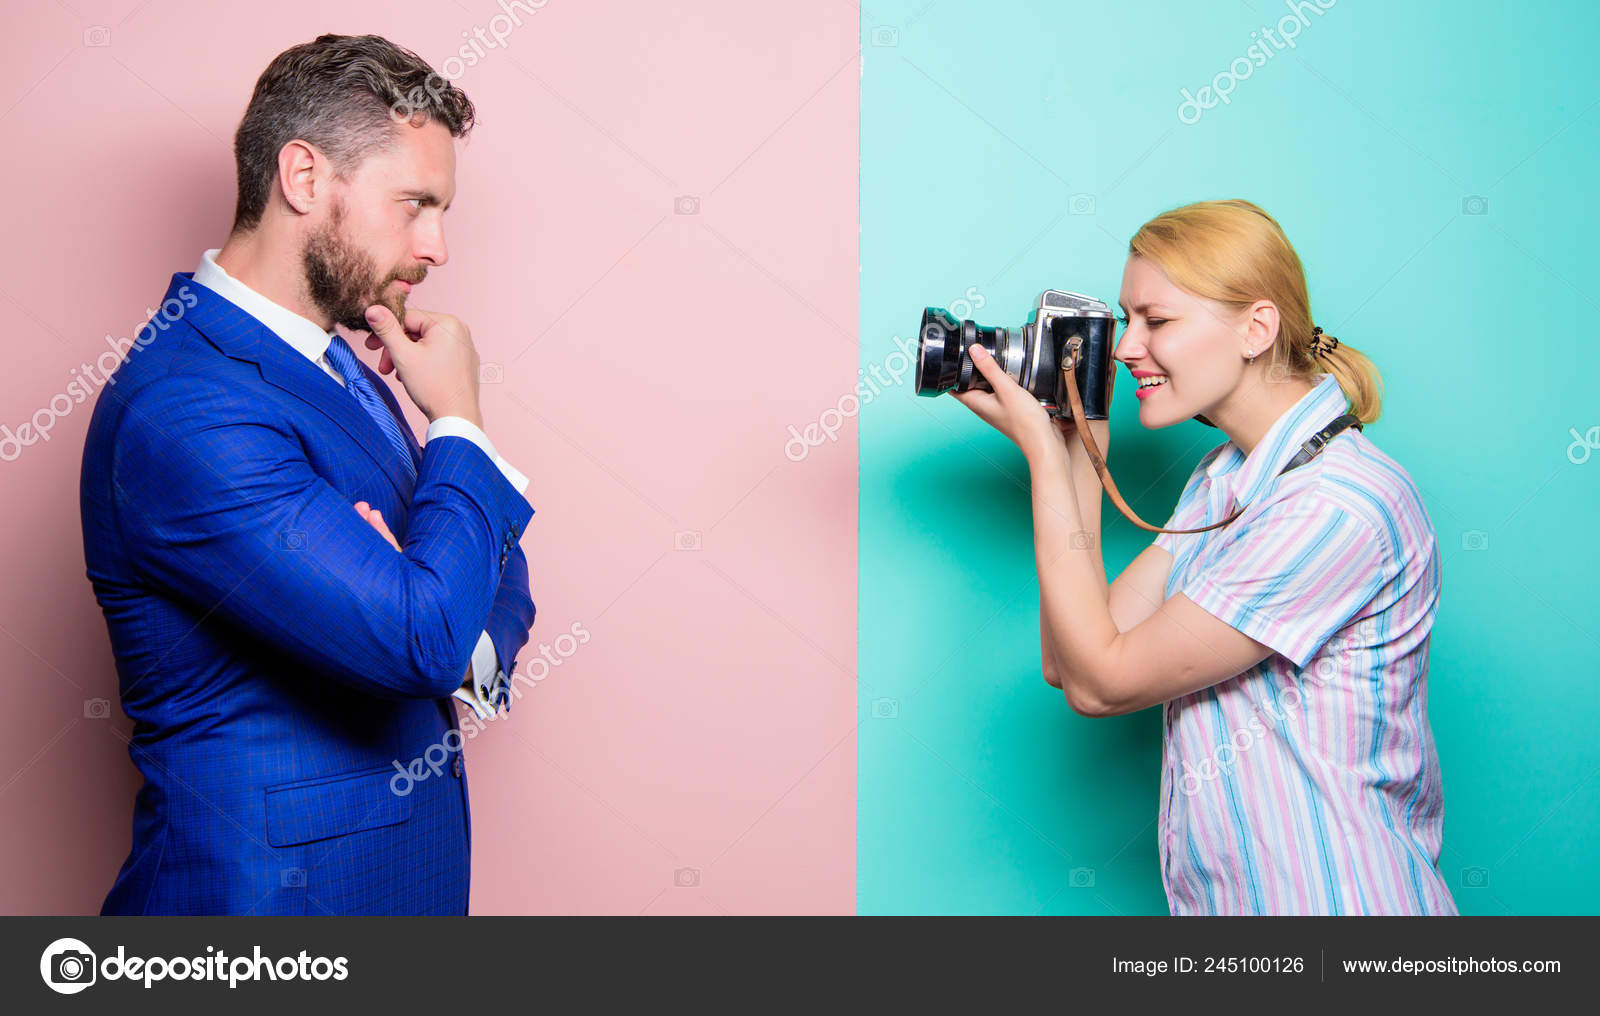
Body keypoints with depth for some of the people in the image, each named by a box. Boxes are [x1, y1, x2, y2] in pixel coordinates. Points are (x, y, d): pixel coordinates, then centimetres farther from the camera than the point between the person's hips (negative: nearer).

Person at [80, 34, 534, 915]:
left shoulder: (341, 365, 6)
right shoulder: (184, 409, -24)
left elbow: (498, 577, 9)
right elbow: (422, 637, -31)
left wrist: (470, 648, -13)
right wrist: (458, 424, -17)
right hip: (269, 885, -8)